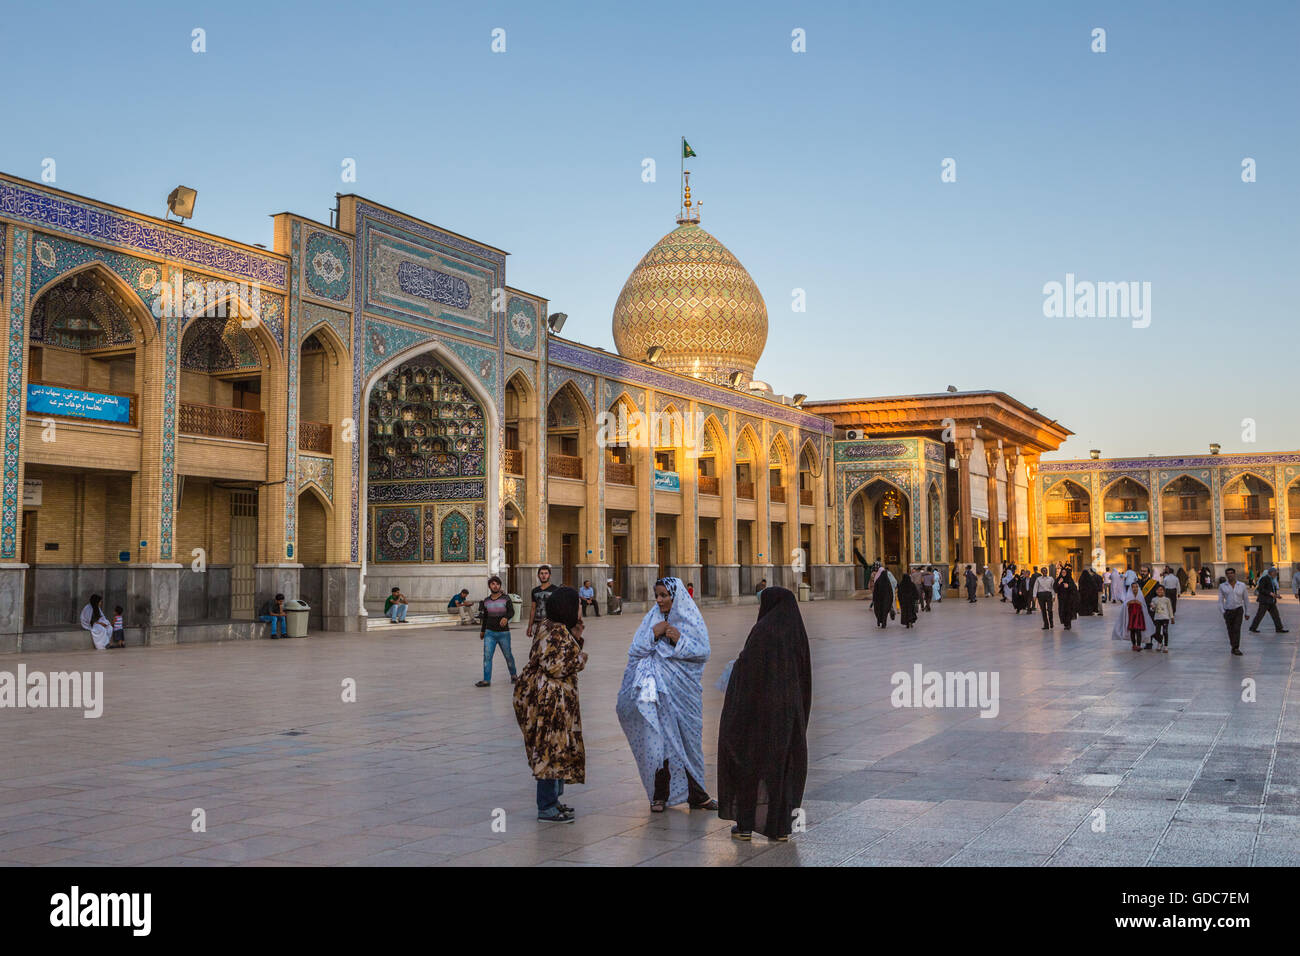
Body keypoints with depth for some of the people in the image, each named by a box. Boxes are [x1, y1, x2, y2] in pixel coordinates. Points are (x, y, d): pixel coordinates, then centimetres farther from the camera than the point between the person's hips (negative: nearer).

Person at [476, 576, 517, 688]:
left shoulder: (506, 598, -5)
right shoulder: (486, 601, 4)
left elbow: (511, 611, -14)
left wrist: (506, 618, -35)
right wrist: (482, 630, 23)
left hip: (503, 633, -2)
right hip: (490, 633, 2)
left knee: (508, 656, 9)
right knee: (487, 656, -9)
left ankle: (513, 675, 31)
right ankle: (486, 680, -8)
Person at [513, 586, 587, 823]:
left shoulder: (557, 629, 14)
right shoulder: (556, 632, -19)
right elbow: (553, 666, -25)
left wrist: (576, 637, 9)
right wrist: (580, 659, -12)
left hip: (554, 698, 11)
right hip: (547, 698, -11)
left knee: (554, 749, 17)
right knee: (551, 749, -7)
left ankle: (552, 800, 26)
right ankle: (546, 808, -2)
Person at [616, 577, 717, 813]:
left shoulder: (692, 620, 3)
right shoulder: (651, 619, 6)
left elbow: (703, 653, -5)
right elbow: (635, 651, 1)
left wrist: (680, 639, -16)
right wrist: (654, 634, -13)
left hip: (684, 689, 0)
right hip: (659, 688, 0)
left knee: (688, 738, 4)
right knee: (658, 739, -2)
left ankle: (695, 794, 15)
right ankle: (660, 795, 7)